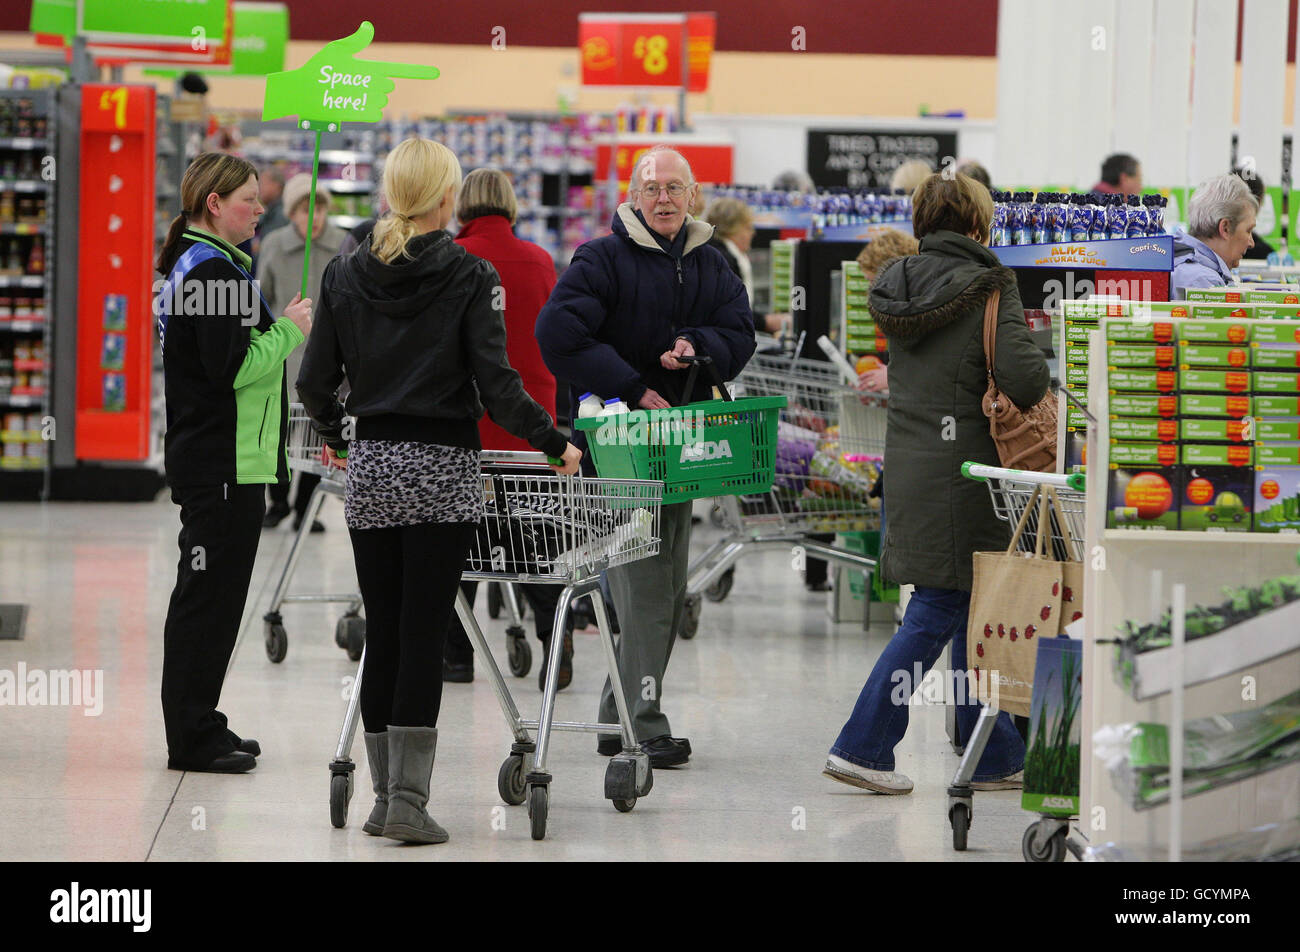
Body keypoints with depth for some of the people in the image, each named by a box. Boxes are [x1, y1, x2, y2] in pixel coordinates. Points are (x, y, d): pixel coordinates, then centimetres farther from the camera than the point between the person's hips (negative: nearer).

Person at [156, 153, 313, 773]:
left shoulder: (193, 264, 16)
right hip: (224, 461, -11)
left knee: (210, 594, 15)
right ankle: (193, 739, -2)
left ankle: (198, 727, 21)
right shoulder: (214, 270, -16)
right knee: (208, 593, -6)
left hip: (205, 459, 11)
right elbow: (233, 369, -21)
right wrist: (289, 331, -10)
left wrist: (279, 328, 10)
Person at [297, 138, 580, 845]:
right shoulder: (468, 276, -7)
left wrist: (335, 435, 24)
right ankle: (408, 804, -4)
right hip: (442, 471, -3)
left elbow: (315, 383, 4)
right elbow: (495, 381, -12)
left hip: (369, 469, 4)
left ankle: (385, 797, 13)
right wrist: (554, 443, -1)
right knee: (423, 638, -2)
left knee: (382, 637, 9)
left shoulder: (344, 275, 4)